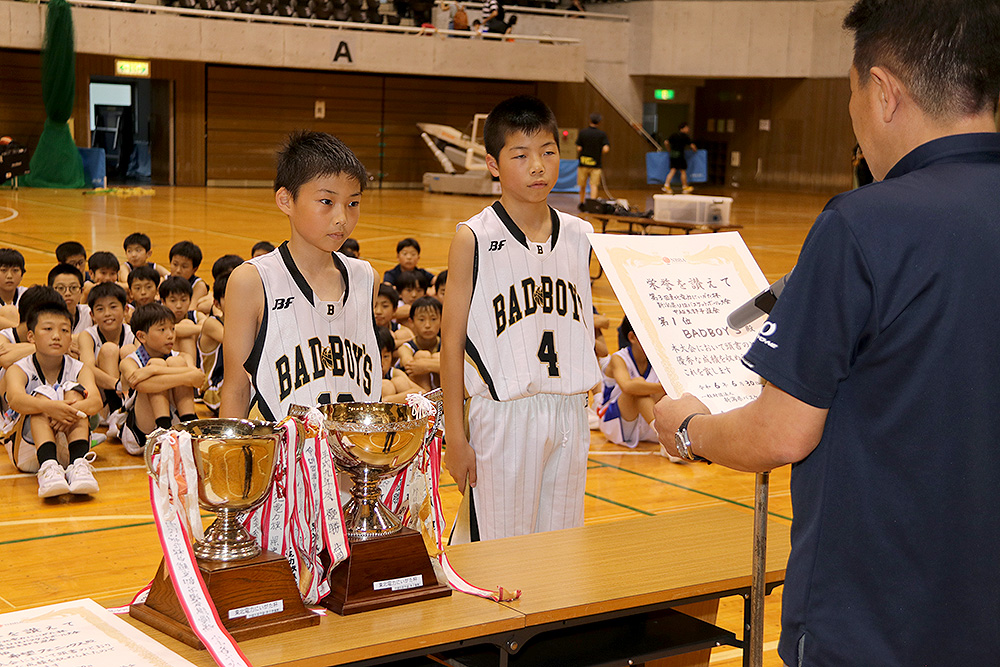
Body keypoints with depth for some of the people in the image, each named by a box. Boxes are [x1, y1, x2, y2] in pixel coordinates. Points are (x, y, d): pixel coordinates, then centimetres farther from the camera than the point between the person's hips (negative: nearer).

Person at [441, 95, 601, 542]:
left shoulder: (579, 237, 6)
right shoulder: (474, 240, -7)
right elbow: (452, 341, -5)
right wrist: (455, 437, -7)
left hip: (570, 416, 4)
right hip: (503, 416, -4)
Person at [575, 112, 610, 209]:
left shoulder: (582, 132, -4)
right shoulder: (602, 134, -4)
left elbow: (579, 148, -6)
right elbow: (605, 149, -13)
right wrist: (600, 154, 6)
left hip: (583, 162, 1)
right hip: (596, 163, -1)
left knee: (582, 186, 13)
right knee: (594, 185, 0)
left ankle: (581, 204, 25)